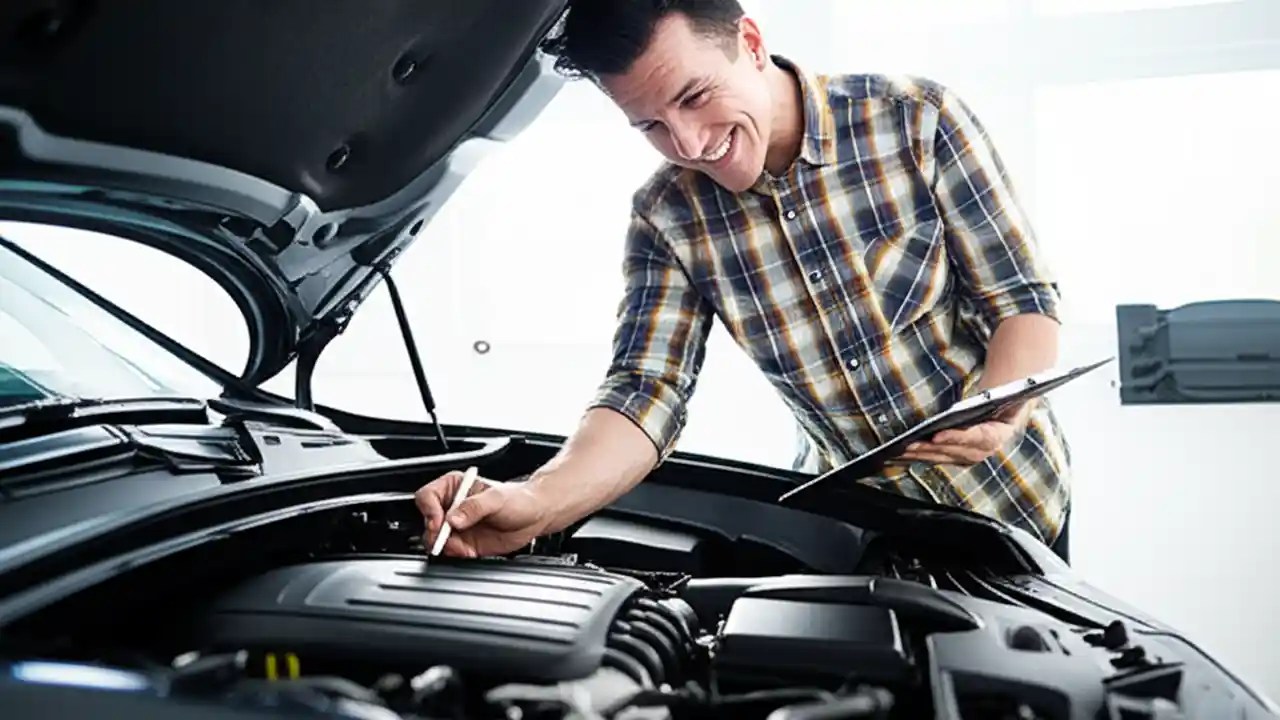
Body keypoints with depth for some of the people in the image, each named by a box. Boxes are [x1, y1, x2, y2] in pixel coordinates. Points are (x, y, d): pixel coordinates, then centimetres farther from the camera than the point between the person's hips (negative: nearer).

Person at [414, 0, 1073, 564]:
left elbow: (1025, 300, -15)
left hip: (1006, 495, -1)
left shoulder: (917, 119, -19)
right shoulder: (667, 217, -13)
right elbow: (646, 390, -19)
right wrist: (539, 501, -38)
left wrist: (997, 411, -36)